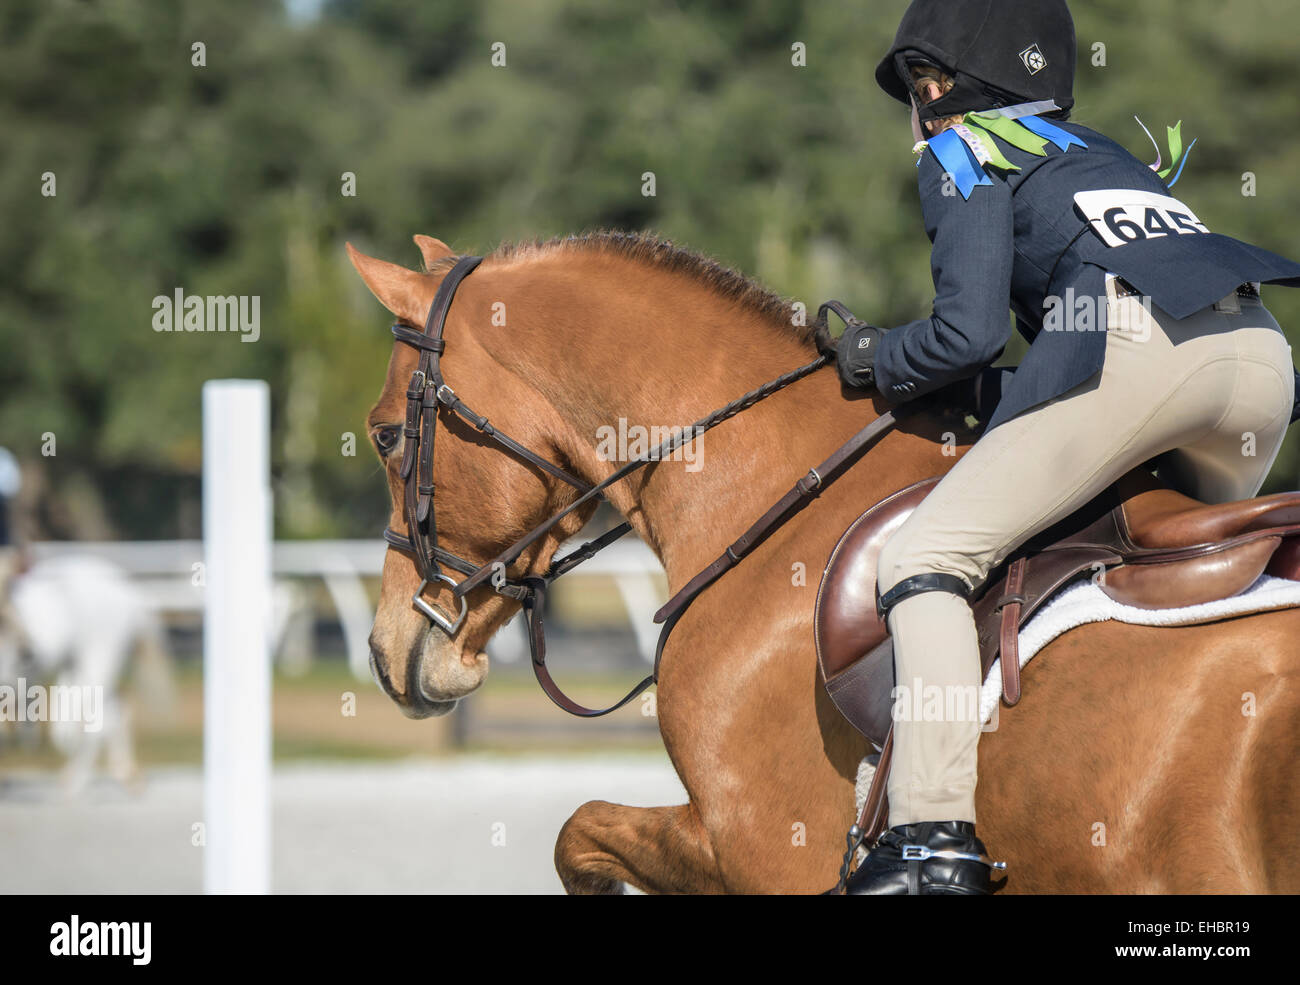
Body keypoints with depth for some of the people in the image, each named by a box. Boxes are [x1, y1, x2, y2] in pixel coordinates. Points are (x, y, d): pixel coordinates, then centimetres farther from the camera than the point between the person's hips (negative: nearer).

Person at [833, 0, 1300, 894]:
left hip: (1135, 349, -7)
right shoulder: (1096, 152, 36)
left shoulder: (963, 151, 15)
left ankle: (938, 832, -14)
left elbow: (969, 333, 3)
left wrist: (875, 361, 21)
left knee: (926, 557, -2)